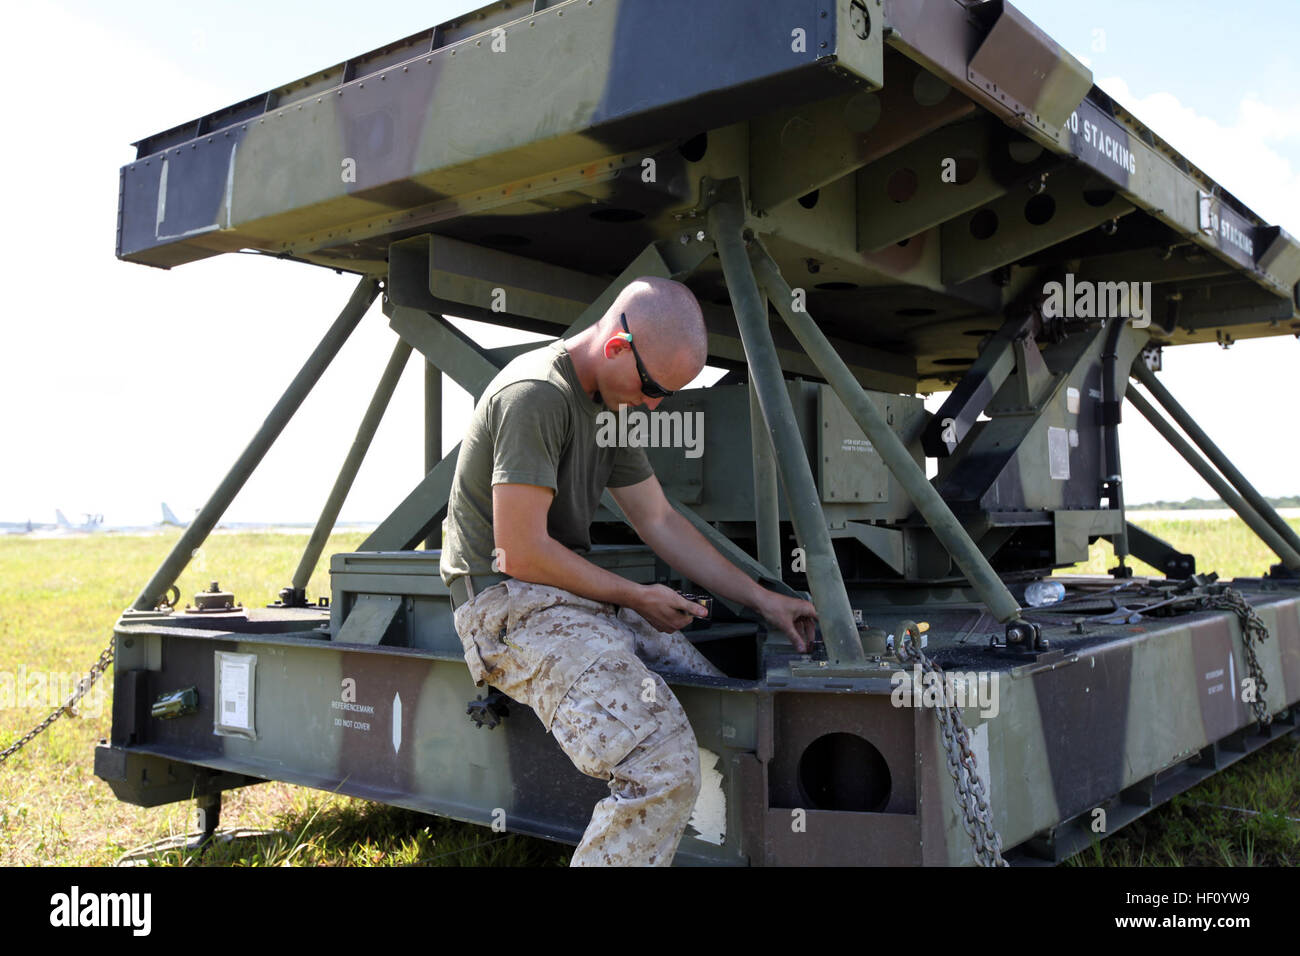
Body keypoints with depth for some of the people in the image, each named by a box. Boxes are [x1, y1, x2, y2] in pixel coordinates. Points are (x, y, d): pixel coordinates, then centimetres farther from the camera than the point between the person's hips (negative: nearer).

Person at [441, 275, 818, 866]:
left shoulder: (610, 401, 14)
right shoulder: (534, 395, -17)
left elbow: (660, 522, 18)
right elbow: (521, 554, -20)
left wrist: (762, 599, 13)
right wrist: (637, 597, -8)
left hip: (576, 596, 9)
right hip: (510, 603, -9)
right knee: (665, 768, -26)